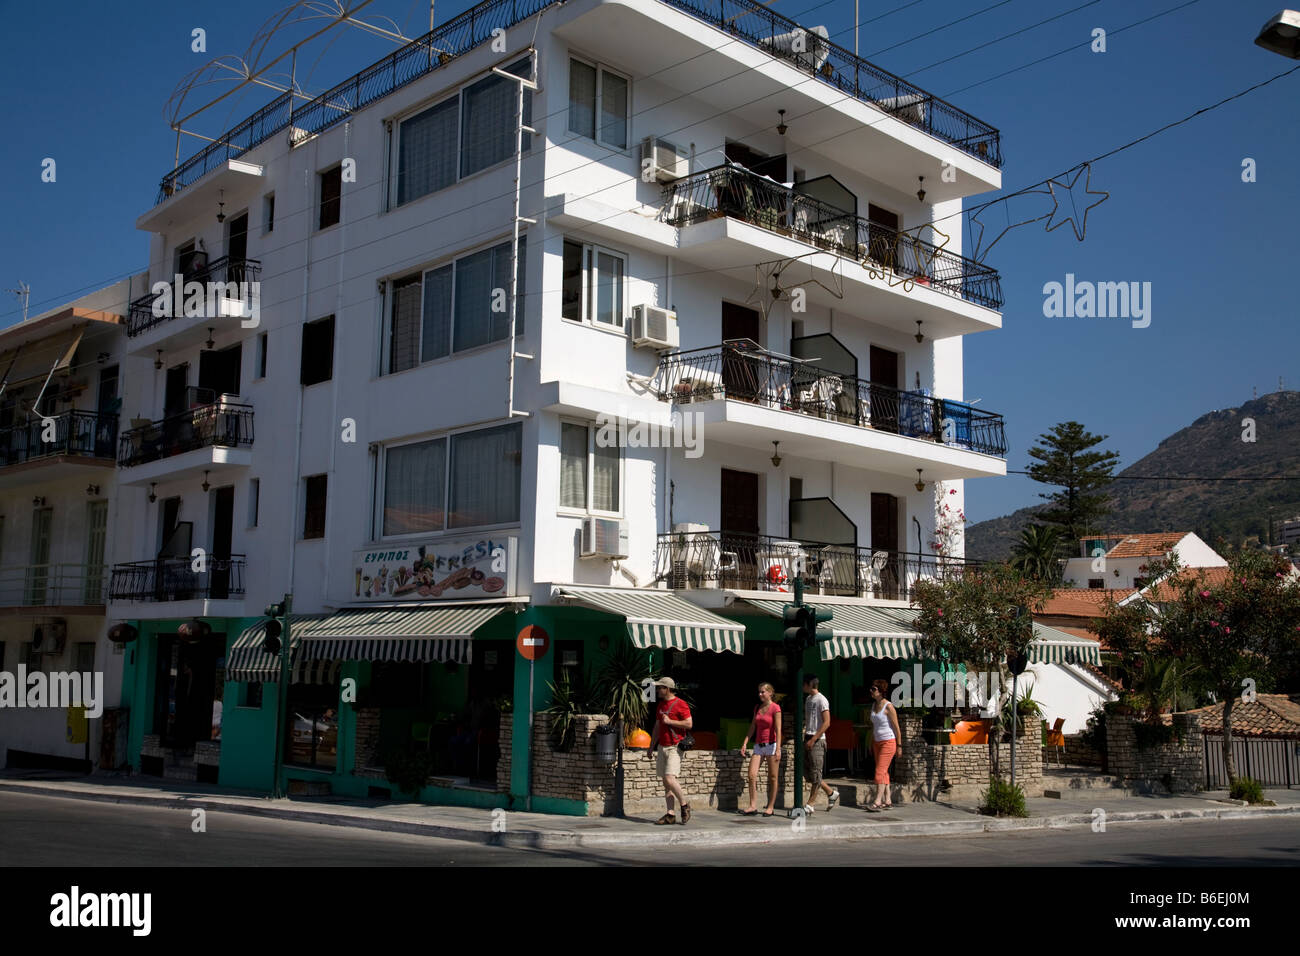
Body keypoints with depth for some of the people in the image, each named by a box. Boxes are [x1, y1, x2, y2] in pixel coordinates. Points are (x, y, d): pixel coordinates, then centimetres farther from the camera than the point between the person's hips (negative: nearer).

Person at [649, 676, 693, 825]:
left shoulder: (680, 704, -9)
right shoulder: (660, 705, 16)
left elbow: (689, 724, -15)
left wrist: (670, 721, -15)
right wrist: (651, 747, 21)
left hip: (675, 748, -8)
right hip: (662, 748, 8)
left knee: (670, 779, -18)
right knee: (666, 782, 6)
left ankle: (685, 805, 2)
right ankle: (670, 815, 8)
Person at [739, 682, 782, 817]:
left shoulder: (775, 708, -8)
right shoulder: (757, 707, 11)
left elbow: (778, 730, -14)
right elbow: (752, 727, 15)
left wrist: (778, 749, -20)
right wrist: (745, 743, 9)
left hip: (771, 744, -6)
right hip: (759, 745, 6)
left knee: (773, 778, 2)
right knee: (752, 775, -5)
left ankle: (770, 807, 10)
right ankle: (752, 807, -4)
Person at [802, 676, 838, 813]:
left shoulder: (821, 700, -10)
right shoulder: (808, 699, 16)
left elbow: (827, 723, -16)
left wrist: (813, 739, -20)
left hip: (817, 740, -9)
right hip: (808, 738, 9)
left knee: (815, 773, -4)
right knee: (807, 771, 8)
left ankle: (809, 805, 0)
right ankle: (831, 793, 21)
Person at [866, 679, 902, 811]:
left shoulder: (888, 707, -14)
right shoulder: (873, 705, 9)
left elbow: (896, 727, -11)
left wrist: (899, 746, -10)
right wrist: (871, 744, 16)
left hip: (888, 742, -8)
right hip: (877, 742, 8)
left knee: (880, 771, -13)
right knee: (883, 772, 9)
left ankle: (877, 802, -15)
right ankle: (887, 801, 15)